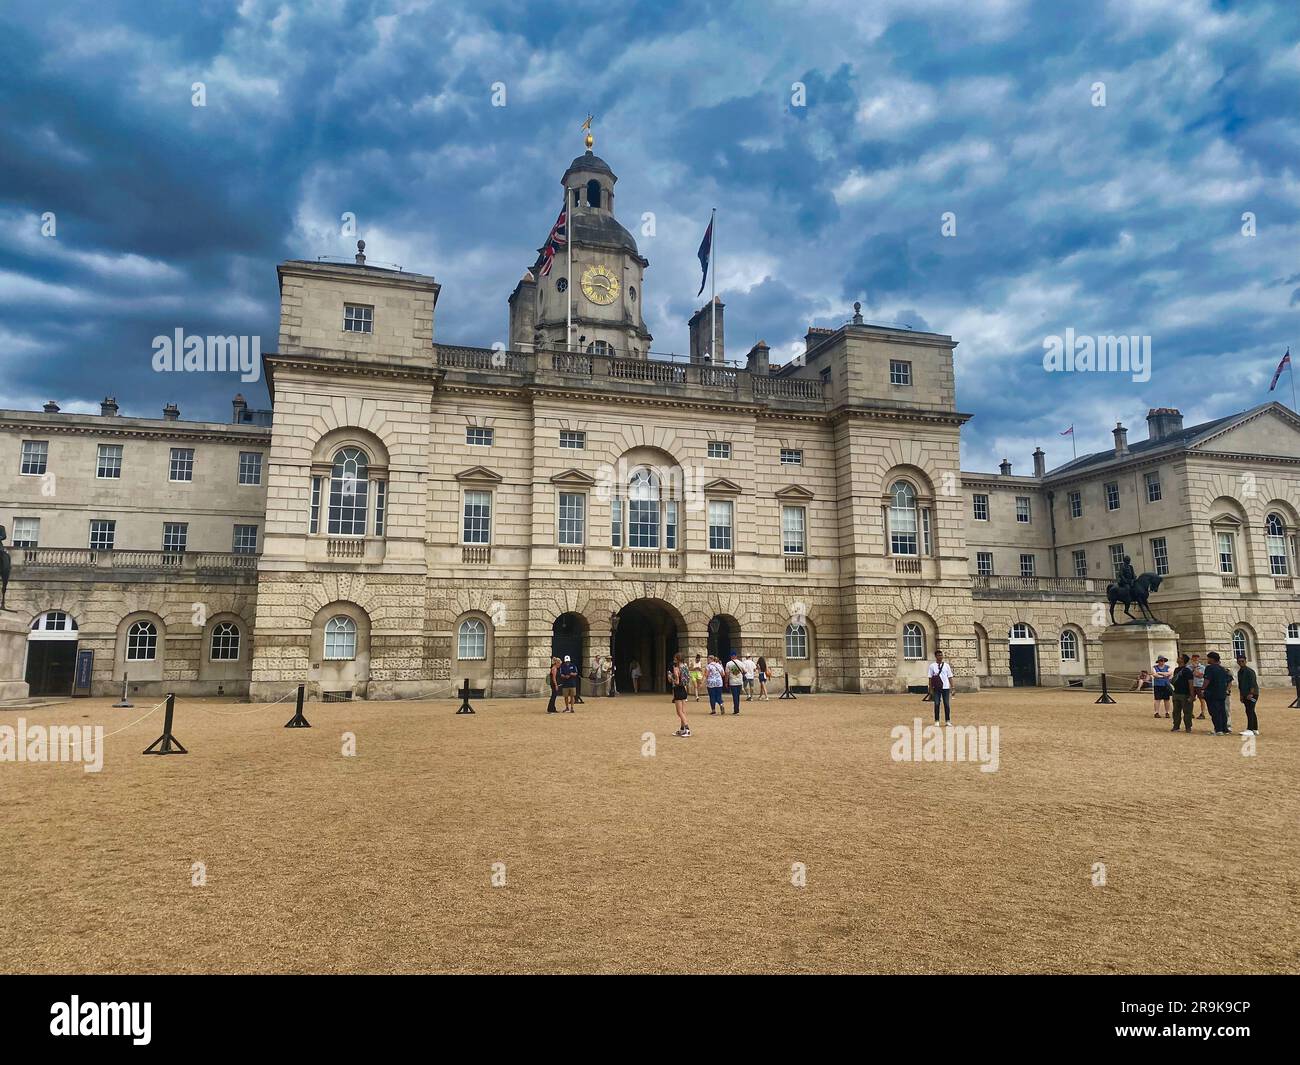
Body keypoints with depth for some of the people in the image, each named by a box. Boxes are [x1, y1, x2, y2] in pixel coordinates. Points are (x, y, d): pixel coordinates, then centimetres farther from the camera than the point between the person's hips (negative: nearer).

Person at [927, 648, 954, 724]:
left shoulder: (946, 665, 8)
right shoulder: (932, 666, 3)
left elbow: (950, 677, 9)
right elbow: (930, 678, 3)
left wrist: (952, 687, 2)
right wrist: (931, 689, -2)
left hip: (946, 687, 1)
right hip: (936, 688, -1)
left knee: (947, 704, 3)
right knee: (936, 704, 0)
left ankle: (947, 721, 10)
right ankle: (936, 721, 6)